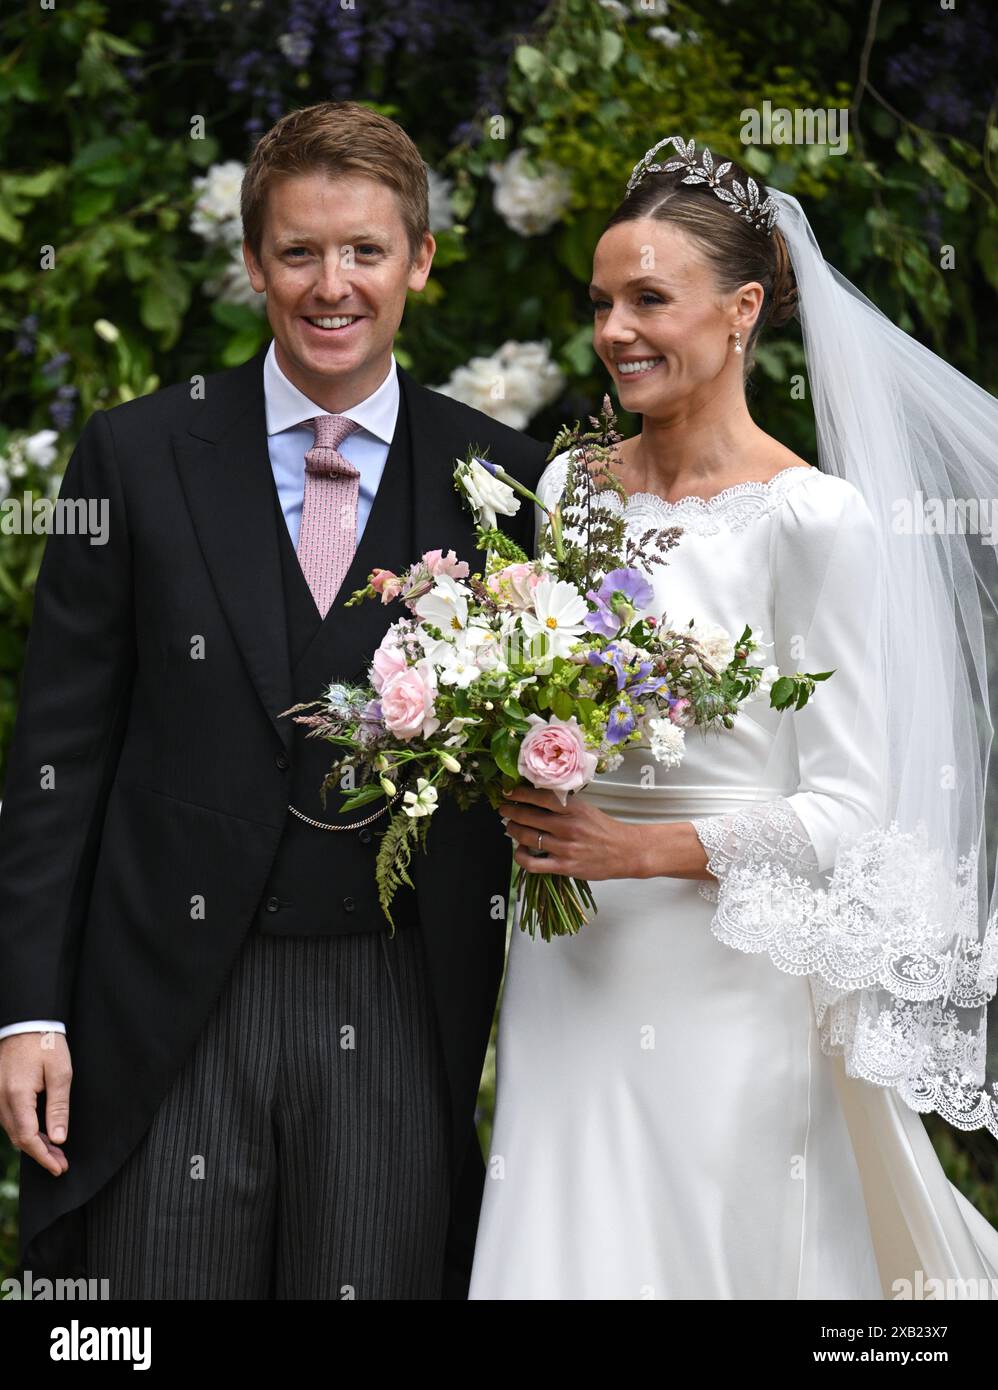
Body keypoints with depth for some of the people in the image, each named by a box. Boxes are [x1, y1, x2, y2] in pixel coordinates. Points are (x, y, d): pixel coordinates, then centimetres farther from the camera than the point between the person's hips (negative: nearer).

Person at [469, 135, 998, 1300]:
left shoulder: (812, 518, -11)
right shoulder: (567, 487, 8)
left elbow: (846, 814, -13)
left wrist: (640, 849, -20)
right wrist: (516, 793, -1)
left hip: (727, 984, -5)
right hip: (566, 974, 5)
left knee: (719, 1255, 1)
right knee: (563, 1253, 8)